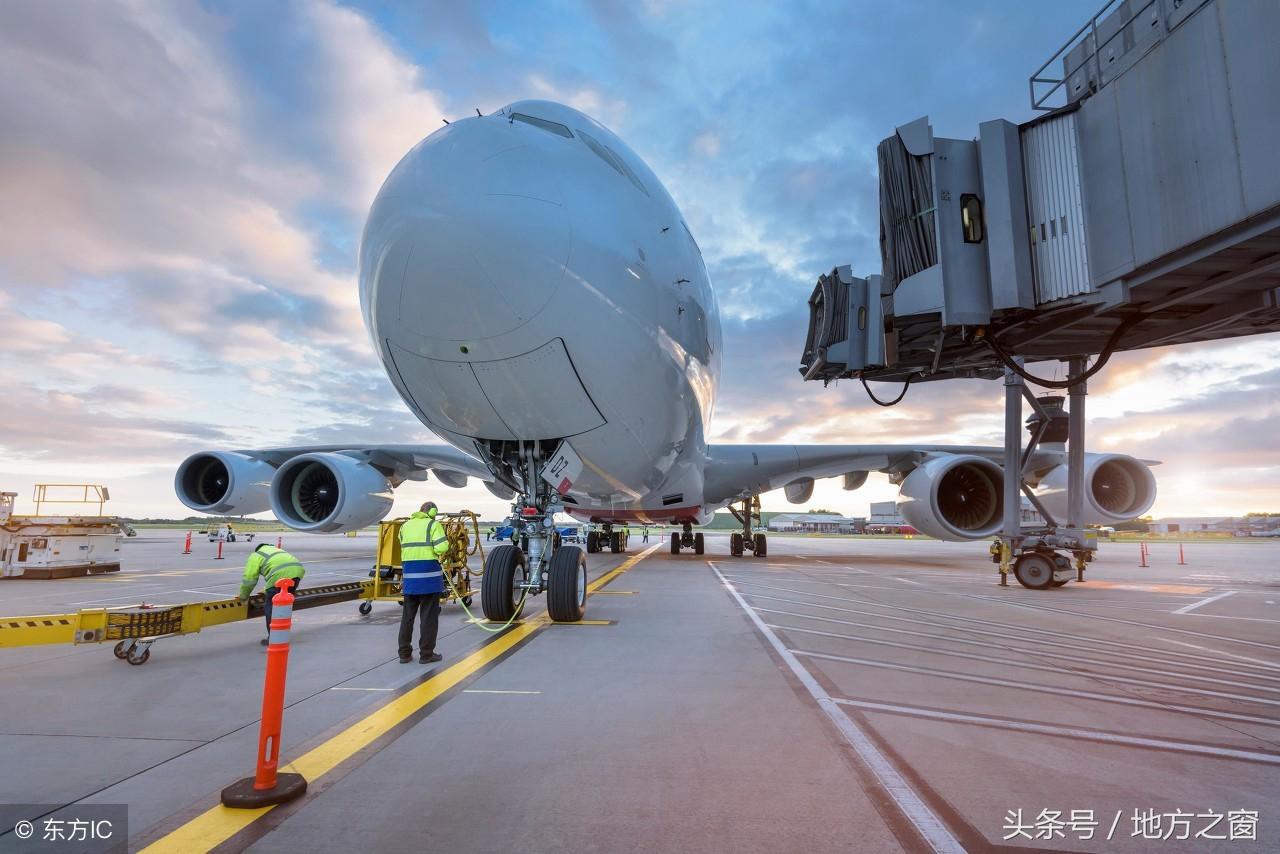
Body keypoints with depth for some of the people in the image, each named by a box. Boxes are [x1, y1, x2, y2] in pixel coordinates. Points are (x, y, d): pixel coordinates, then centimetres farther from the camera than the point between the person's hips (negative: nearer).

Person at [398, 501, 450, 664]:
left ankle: (405, 653, 20)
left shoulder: (405, 525, 13)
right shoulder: (433, 524, -6)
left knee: (408, 615, 15)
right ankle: (426, 654, 10)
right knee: (429, 616, 4)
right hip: (429, 574, -5)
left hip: (410, 575, 5)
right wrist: (445, 542, 4)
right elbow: (441, 548, -15)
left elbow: (404, 548, 12)